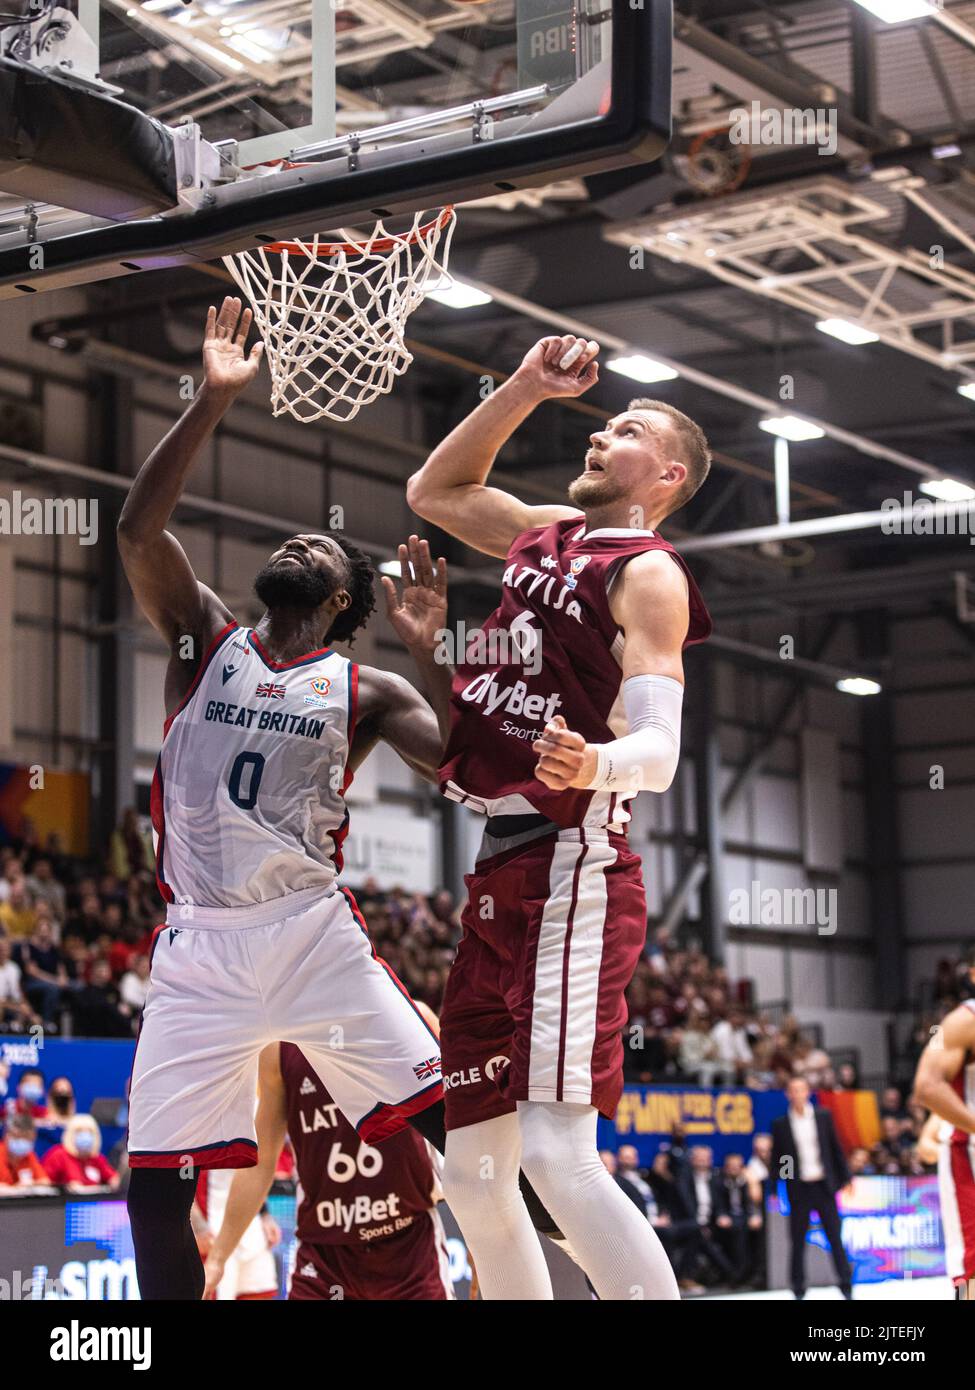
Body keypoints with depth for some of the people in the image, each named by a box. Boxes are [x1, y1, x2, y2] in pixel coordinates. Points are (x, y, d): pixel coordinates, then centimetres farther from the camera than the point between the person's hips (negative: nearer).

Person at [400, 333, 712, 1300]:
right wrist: (525, 389, 21)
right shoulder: (547, 534, 18)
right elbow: (431, 492, 32)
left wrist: (595, 765, -38)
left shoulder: (647, 573, -5)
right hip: (499, 872, 9)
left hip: (571, 872, -9)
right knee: (470, 1167, 9)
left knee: (557, 1155, -20)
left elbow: (659, 750, -15)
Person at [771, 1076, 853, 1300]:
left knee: (835, 1236, -1)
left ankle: (846, 1284, 3)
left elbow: (836, 1149, 9)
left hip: (824, 1185, 1)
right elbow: (776, 1159, 4)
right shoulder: (780, 1124, 1)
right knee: (798, 1241, 4)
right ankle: (799, 1289, 13)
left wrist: (845, 1178, 6)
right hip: (798, 1189, 0)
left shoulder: (823, 1117, 4)